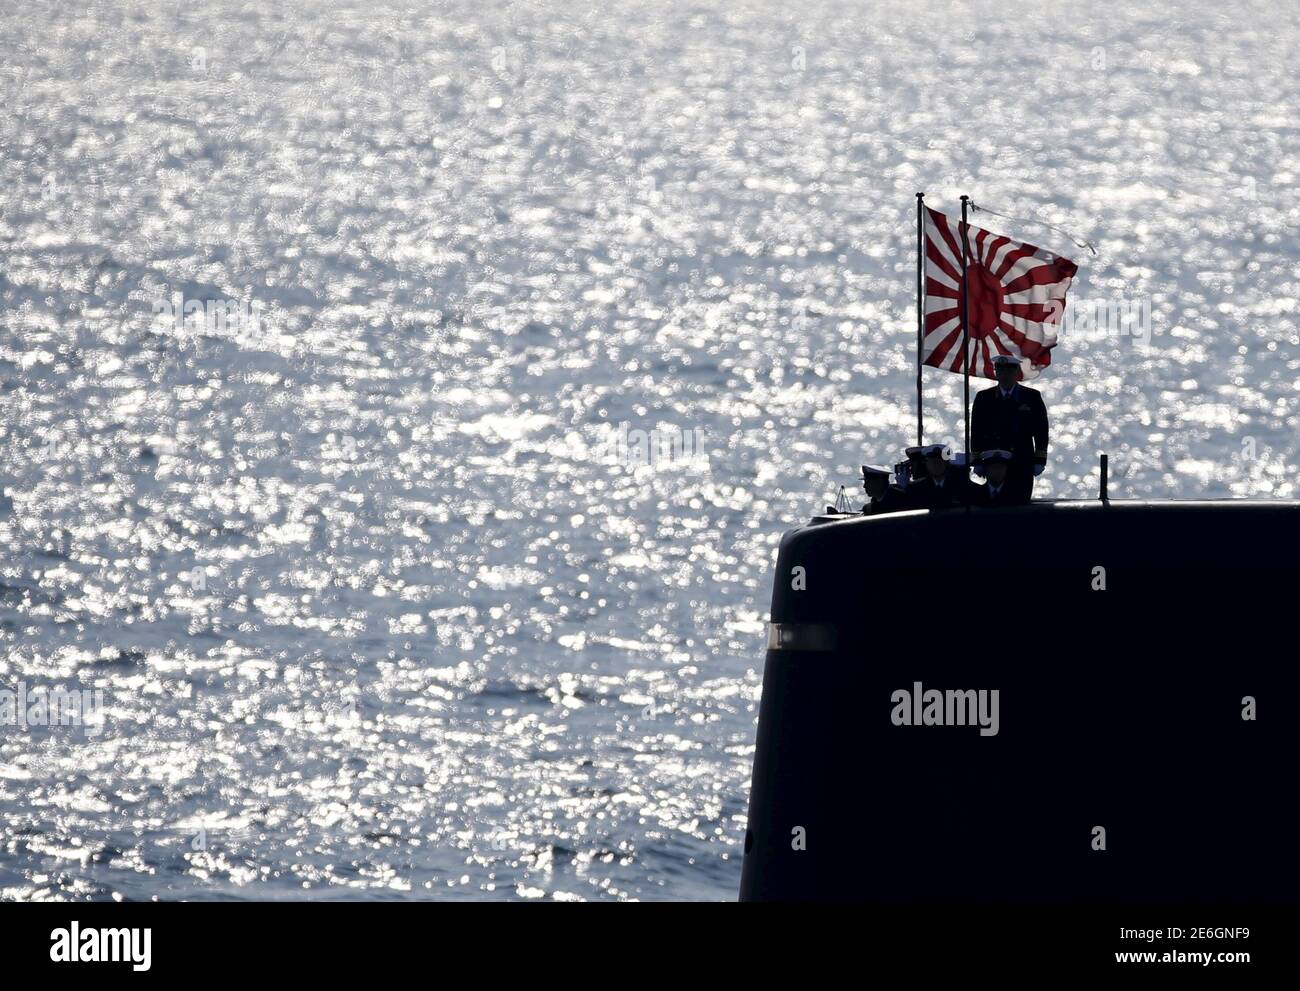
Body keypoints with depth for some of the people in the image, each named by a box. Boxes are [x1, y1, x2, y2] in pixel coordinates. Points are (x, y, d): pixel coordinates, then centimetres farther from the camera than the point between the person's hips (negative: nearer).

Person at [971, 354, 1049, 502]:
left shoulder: (1032, 397, 7)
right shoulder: (983, 398, 9)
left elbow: (1041, 431, 6)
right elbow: (976, 432, 9)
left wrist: (1040, 461, 0)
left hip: (1022, 465, 0)